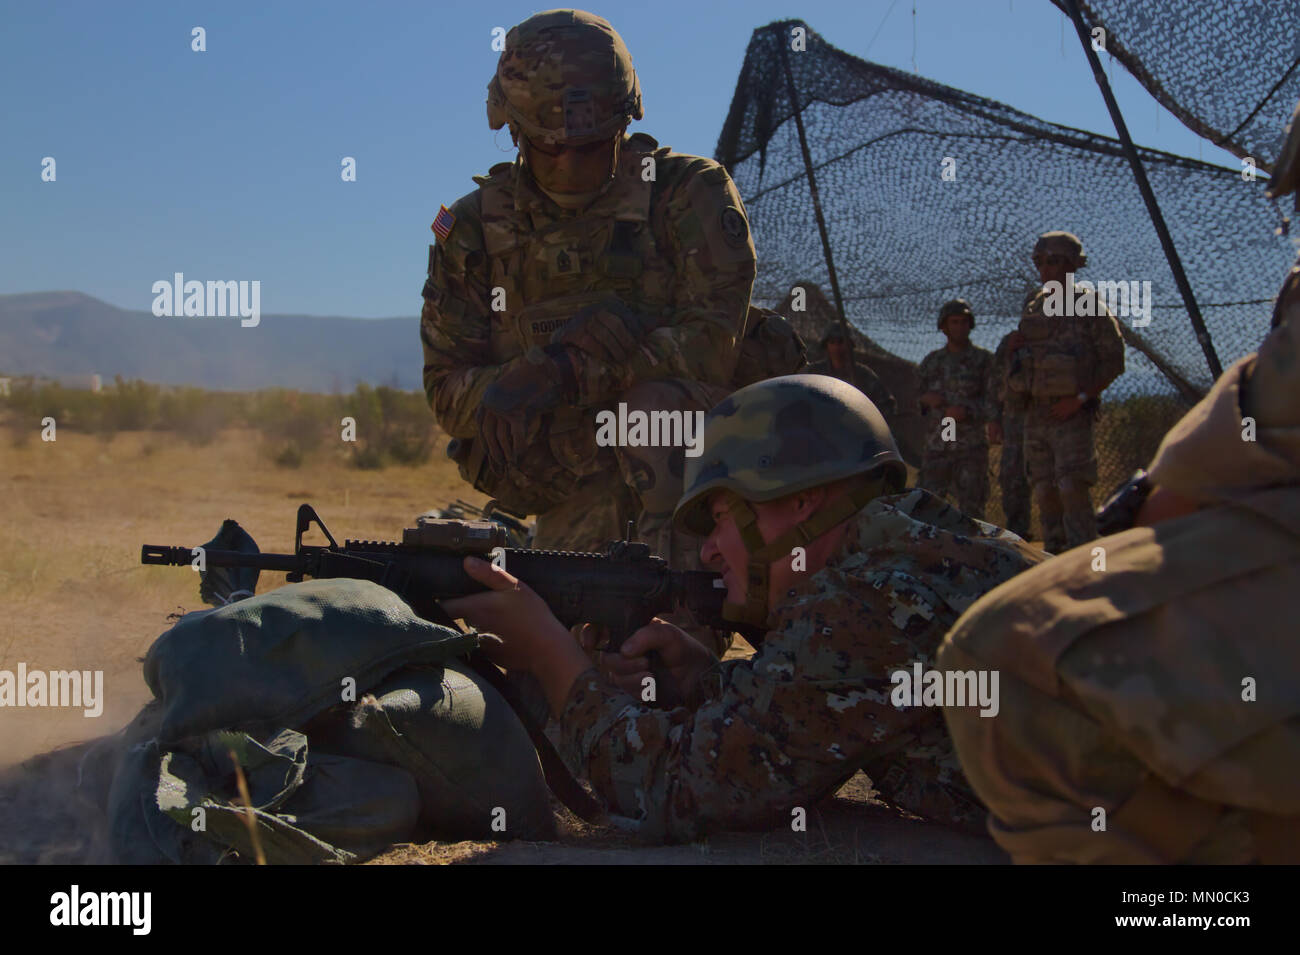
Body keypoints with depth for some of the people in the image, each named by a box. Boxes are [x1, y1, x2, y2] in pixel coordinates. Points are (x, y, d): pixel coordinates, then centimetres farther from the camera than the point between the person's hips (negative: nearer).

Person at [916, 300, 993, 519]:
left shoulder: (983, 359, 0)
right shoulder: (932, 361, 10)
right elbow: (916, 403, 15)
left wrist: (966, 411, -21)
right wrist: (927, 399, -8)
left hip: (972, 447, -3)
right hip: (938, 445, 3)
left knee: (971, 507, -5)